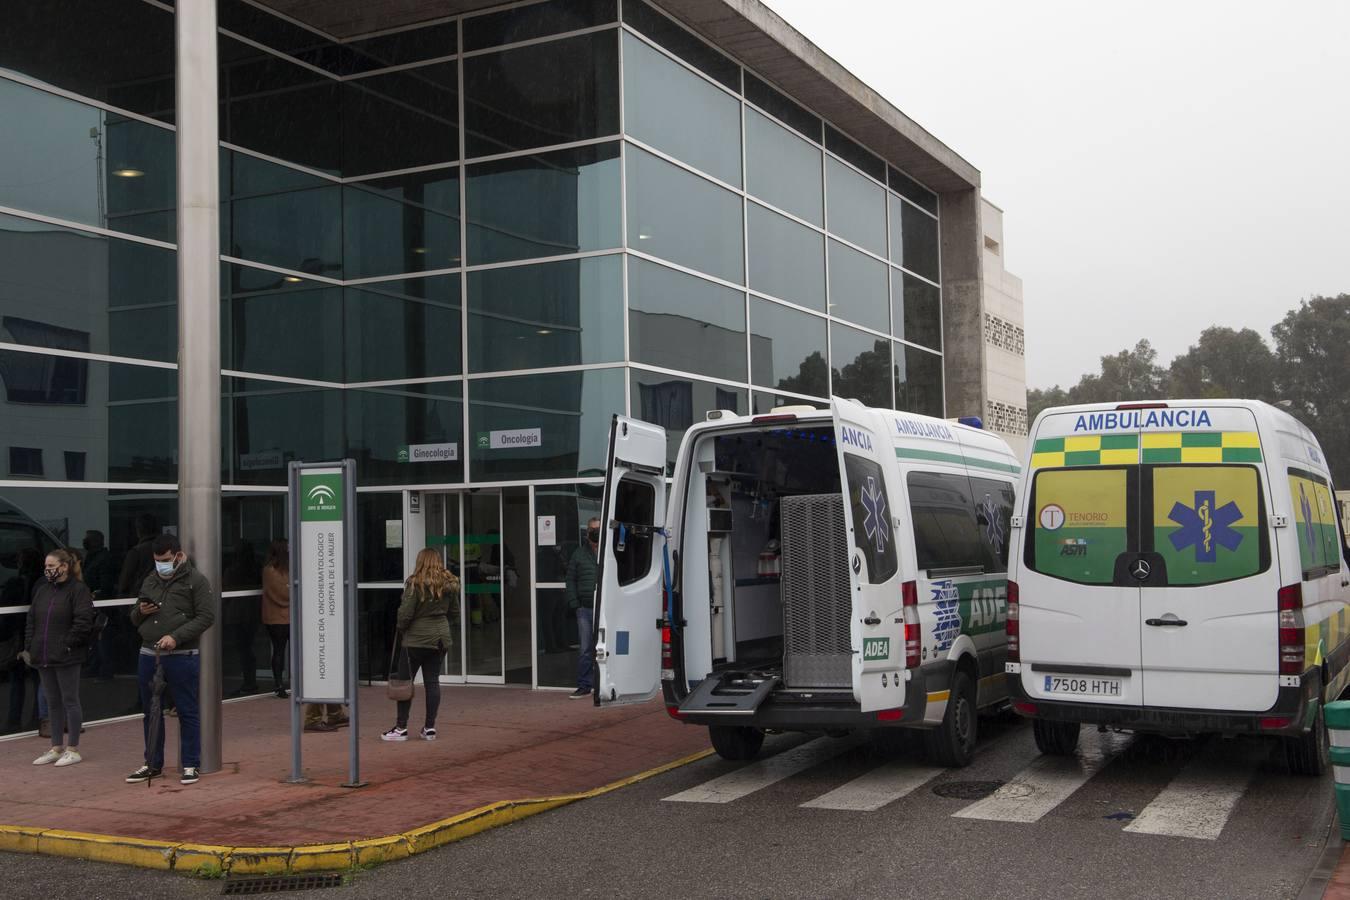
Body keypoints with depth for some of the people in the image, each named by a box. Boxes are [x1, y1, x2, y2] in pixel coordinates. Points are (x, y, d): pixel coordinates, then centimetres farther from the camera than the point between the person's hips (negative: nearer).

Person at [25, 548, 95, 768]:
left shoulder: (78, 590, -10)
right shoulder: (42, 590, 13)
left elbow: (83, 622, -16)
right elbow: (32, 620, 15)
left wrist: (68, 645, -17)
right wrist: (29, 647, 6)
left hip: (66, 658, -7)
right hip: (44, 657, 7)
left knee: (70, 700, 1)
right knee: (53, 702, 14)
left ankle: (73, 749, 9)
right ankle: (57, 748, 23)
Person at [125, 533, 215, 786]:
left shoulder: (196, 581, -4)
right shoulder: (150, 581, 15)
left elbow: (206, 616, -11)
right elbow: (134, 620, 23)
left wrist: (176, 637, -19)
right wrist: (140, 612, -2)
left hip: (181, 657, -6)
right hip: (148, 655, 6)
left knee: (187, 712, 0)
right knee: (151, 711, 13)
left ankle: (190, 765, 8)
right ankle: (153, 764, 25)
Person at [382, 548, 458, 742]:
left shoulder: (415, 583, -12)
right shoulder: (449, 584, 5)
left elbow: (406, 612, -13)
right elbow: (455, 613, 12)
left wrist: (400, 629, 5)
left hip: (416, 639, -5)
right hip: (441, 638, 5)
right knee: (432, 681, 9)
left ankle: (401, 728, 5)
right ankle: (430, 728, 10)